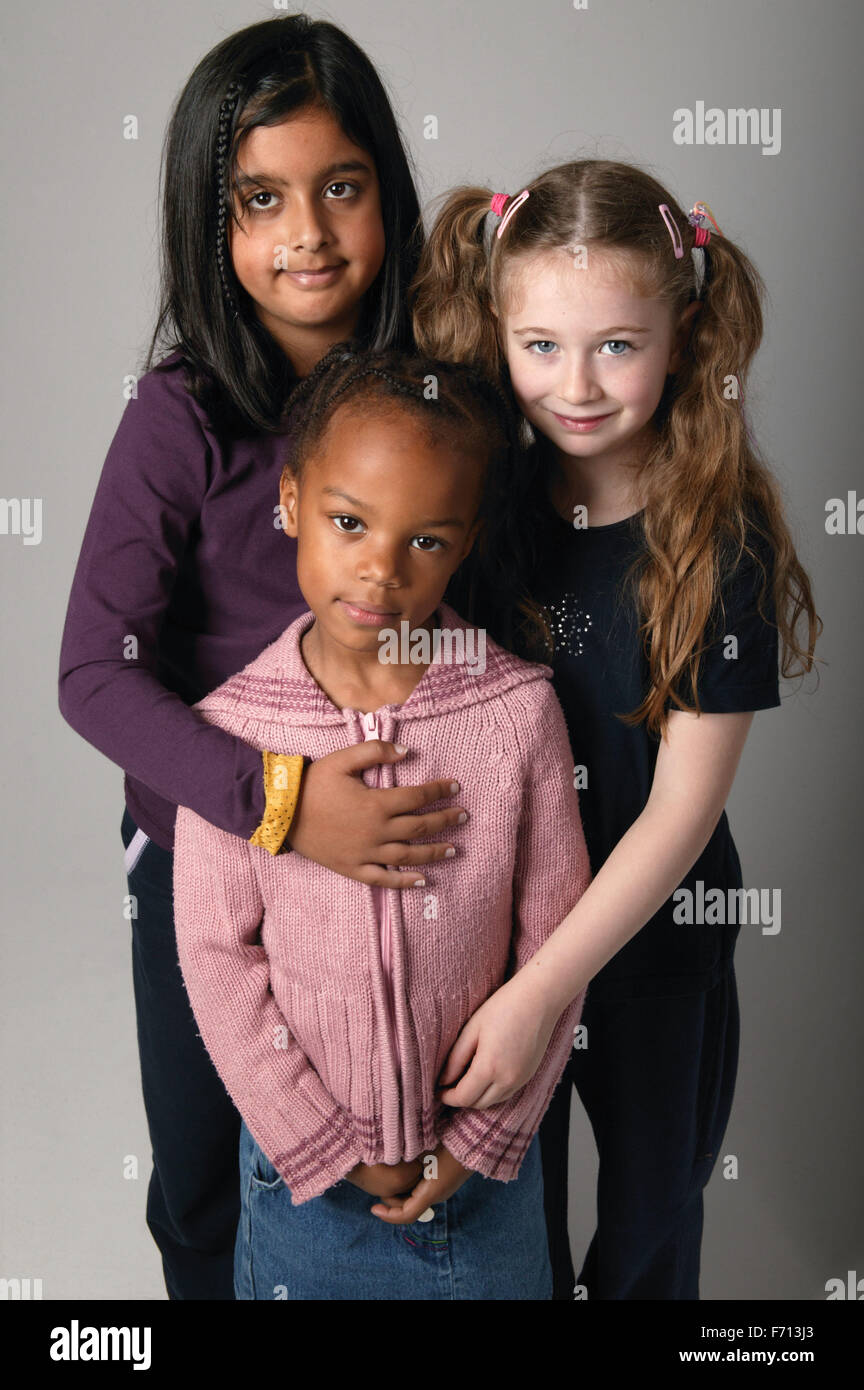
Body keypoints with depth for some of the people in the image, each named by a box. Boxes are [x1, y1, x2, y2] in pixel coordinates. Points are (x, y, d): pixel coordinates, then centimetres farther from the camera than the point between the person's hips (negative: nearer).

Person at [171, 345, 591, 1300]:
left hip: (482, 1159, 0)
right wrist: (328, 1148, -8)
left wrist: (480, 1142, -6)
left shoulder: (518, 710, -15)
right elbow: (218, 961, -8)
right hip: (301, 1162, 0)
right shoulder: (231, 729, -15)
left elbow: (553, 941, -8)